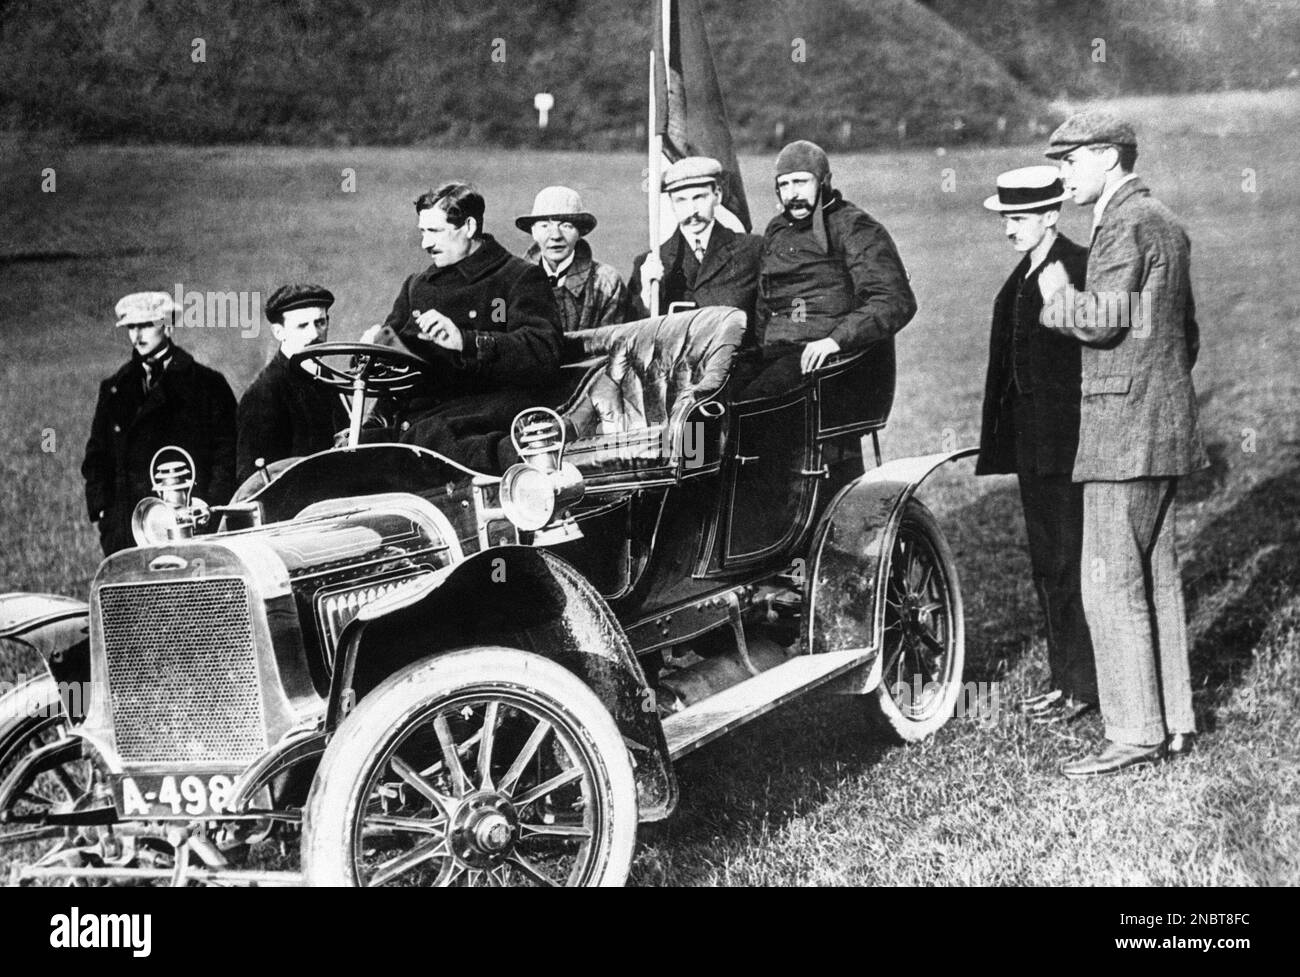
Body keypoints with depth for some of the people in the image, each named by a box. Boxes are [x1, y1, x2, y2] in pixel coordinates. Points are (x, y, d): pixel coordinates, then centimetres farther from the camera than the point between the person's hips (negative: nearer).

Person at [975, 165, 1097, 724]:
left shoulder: (1078, 268, -11)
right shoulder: (1023, 275, 15)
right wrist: (999, 439, 17)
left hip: (1066, 439, -9)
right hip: (1031, 440, 9)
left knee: (1068, 561, -4)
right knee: (1045, 561, 14)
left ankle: (1083, 685, 4)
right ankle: (1064, 677, 23)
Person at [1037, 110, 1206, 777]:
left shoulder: (1126, 225, -12)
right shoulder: (1164, 222, 20)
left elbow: (1100, 321, -22)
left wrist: (1053, 286, -5)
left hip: (1125, 424, -10)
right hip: (1163, 424, 10)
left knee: (1111, 583, -7)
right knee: (1156, 577, 13)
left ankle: (1135, 734, -4)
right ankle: (1174, 722, 18)